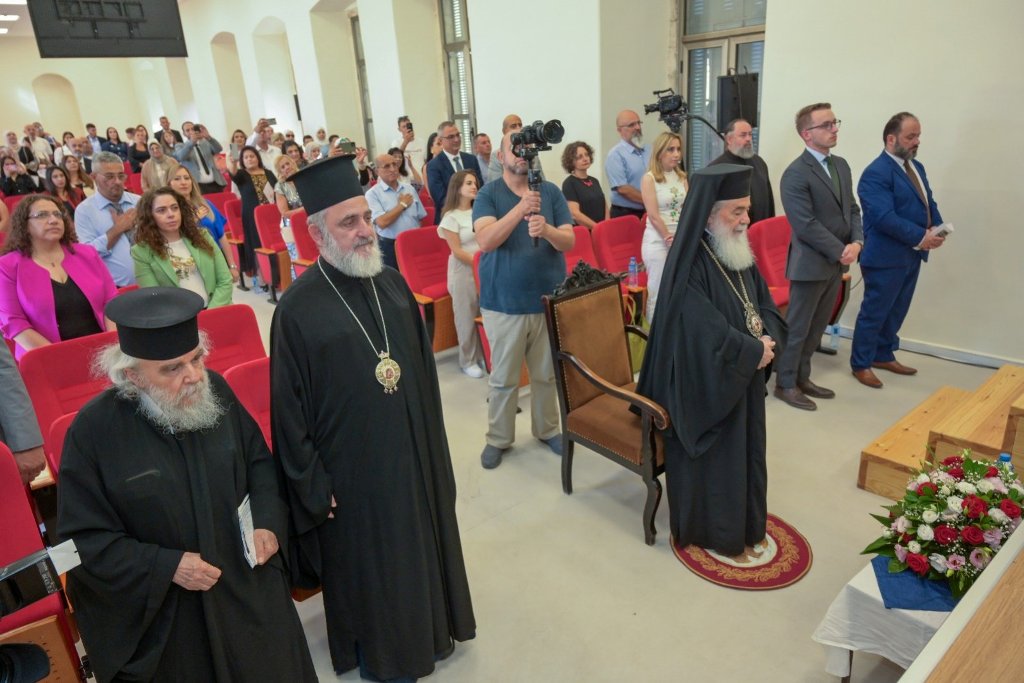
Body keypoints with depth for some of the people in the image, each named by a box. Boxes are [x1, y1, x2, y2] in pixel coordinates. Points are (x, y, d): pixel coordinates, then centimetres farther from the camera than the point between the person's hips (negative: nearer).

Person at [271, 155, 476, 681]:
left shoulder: (392, 285, -3)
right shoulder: (299, 308, -18)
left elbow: (425, 369, 5)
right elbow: (289, 410, -13)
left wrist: (432, 444, 7)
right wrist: (313, 487, -8)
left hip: (413, 454, 5)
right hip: (352, 470, -5)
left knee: (419, 548, 23)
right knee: (368, 566, 16)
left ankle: (429, 625, 49)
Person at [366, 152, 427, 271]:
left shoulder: (409, 188, 9)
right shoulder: (373, 193, -6)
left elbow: (421, 218, 9)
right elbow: (382, 222, -19)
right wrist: (403, 204, -7)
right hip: (390, 246, -4)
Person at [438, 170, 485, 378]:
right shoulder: (451, 217, -7)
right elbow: (457, 251, -11)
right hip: (463, 270, -5)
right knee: (467, 317, 1)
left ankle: (484, 354, 17)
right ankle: (468, 360, 13)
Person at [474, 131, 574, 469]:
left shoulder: (551, 191, 2)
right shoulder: (488, 194, -4)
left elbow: (569, 241, -4)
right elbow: (485, 240, -20)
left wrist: (547, 229, -26)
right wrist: (520, 209, -32)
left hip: (549, 300, 2)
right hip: (503, 303, -2)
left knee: (547, 374, 15)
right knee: (503, 378, 9)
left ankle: (548, 429, 33)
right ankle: (498, 438, 25)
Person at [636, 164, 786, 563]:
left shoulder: (739, 250, 4)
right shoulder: (689, 265, -22)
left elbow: (765, 303, 8)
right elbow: (707, 333, -25)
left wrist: (767, 339, -11)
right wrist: (755, 350, -14)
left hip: (745, 377, 8)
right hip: (706, 384, -8)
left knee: (746, 454, 20)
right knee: (713, 461, 8)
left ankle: (747, 529, 39)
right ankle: (717, 536, 28)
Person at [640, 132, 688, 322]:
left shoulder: (681, 177, 11)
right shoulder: (649, 178, -7)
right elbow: (654, 216, -12)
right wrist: (670, 239, -11)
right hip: (658, 242, -6)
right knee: (659, 294, -1)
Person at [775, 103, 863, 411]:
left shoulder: (841, 165, 11)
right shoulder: (796, 174, -15)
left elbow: (852, 209, 13)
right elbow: (807, 226, -19)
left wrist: (857, 242, -5)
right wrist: (841, 251, -15)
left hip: (836, 263, 8)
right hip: (810, 264, -8)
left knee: (817, 327, 15)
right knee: (797, 327, 3)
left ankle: (802, 377, 28)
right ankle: (785, 383, 16)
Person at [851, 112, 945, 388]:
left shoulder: (916, 167, 13)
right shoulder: (876, 173, -17)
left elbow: (928, 202, 15)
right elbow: (885, 217, -25)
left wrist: (937, 228, -5)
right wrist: (920, 238, -23)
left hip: (911, 255, 9)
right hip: (886, 257, -9)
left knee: (897, 310, 17)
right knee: (874, 312, 1)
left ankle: (884, 355, 32)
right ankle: (861, 364, 13)